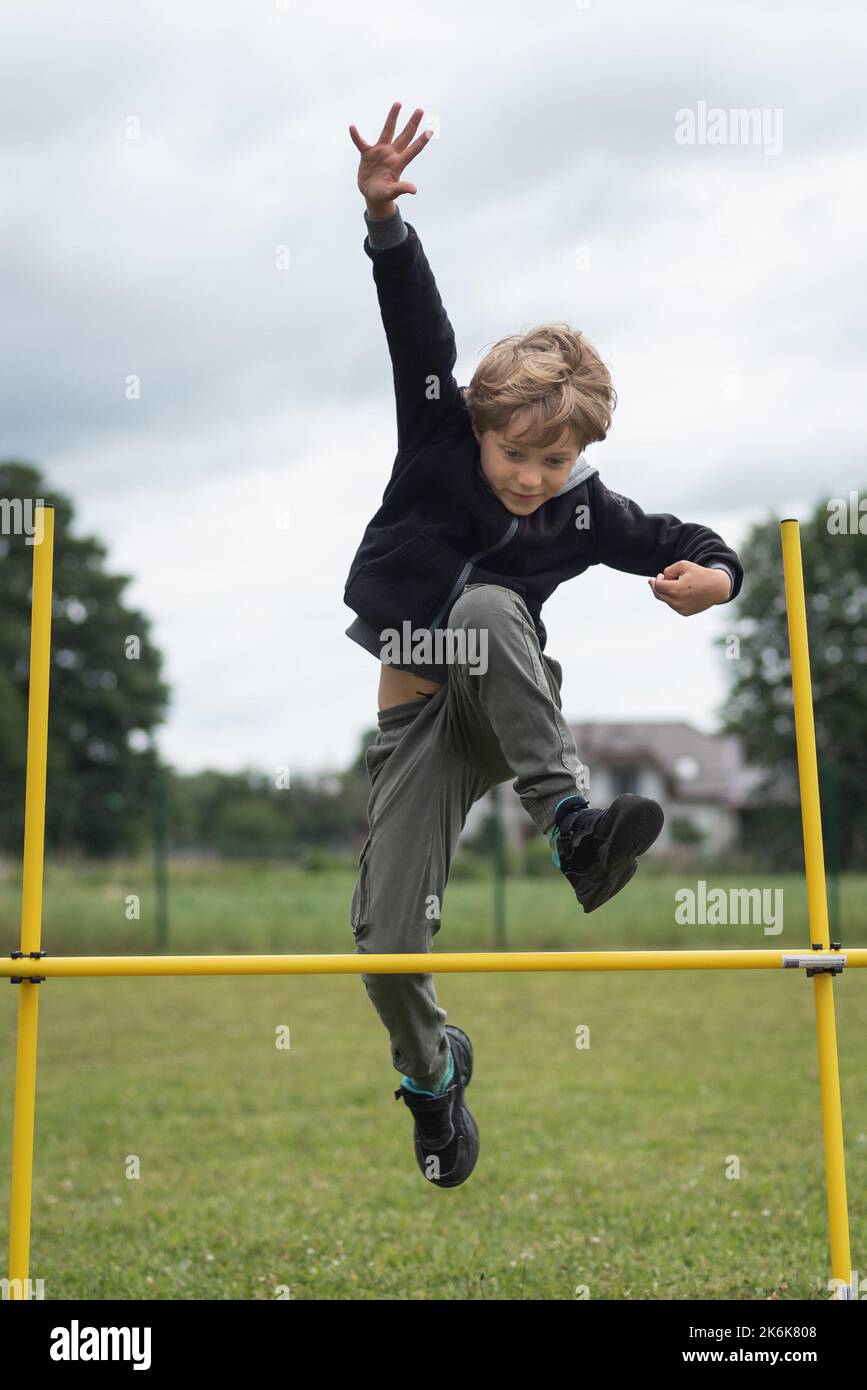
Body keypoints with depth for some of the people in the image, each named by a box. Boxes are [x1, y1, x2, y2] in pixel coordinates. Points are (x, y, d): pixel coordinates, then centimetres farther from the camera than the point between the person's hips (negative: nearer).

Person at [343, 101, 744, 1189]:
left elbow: (687, 545, 4)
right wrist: (385, 220, -35)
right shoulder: (439, 442, -10)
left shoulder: (584, 511, -6)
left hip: (507, 713, 0)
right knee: (387, 945, -10)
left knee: (488, 607, -35)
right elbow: (419, 330, -20)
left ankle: (570, 826, -38)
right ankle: (431, 1068, 25)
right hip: (413, 715, 0)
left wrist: (711, 574, -20)